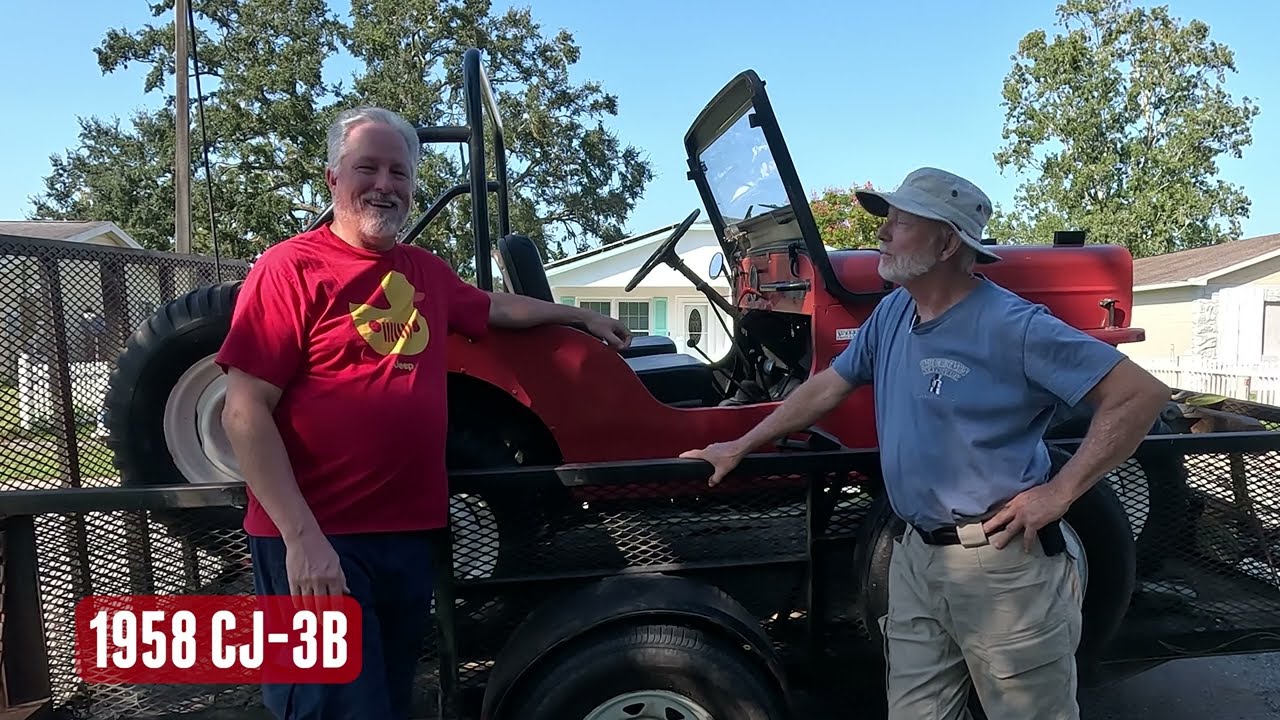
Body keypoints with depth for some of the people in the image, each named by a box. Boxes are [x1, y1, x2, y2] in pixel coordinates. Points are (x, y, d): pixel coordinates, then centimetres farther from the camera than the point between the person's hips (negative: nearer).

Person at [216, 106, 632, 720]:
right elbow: (245, 413, -14)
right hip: (315, 543, -7)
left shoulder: (427, 272, 10)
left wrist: (582, 317, 37)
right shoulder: (291, 268, -10)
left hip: (409, 536, 7)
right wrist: (301, 536, -21)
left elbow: (496, 308, 30)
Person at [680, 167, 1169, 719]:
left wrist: (1058, 493, -17)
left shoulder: (1013, 327, -16)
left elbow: (1142, 395, -15)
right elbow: (829, 385, 16)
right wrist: (741, 446, 17)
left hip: (1004, 564, -6)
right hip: (916, 555, 7)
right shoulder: (892, 312, 6)